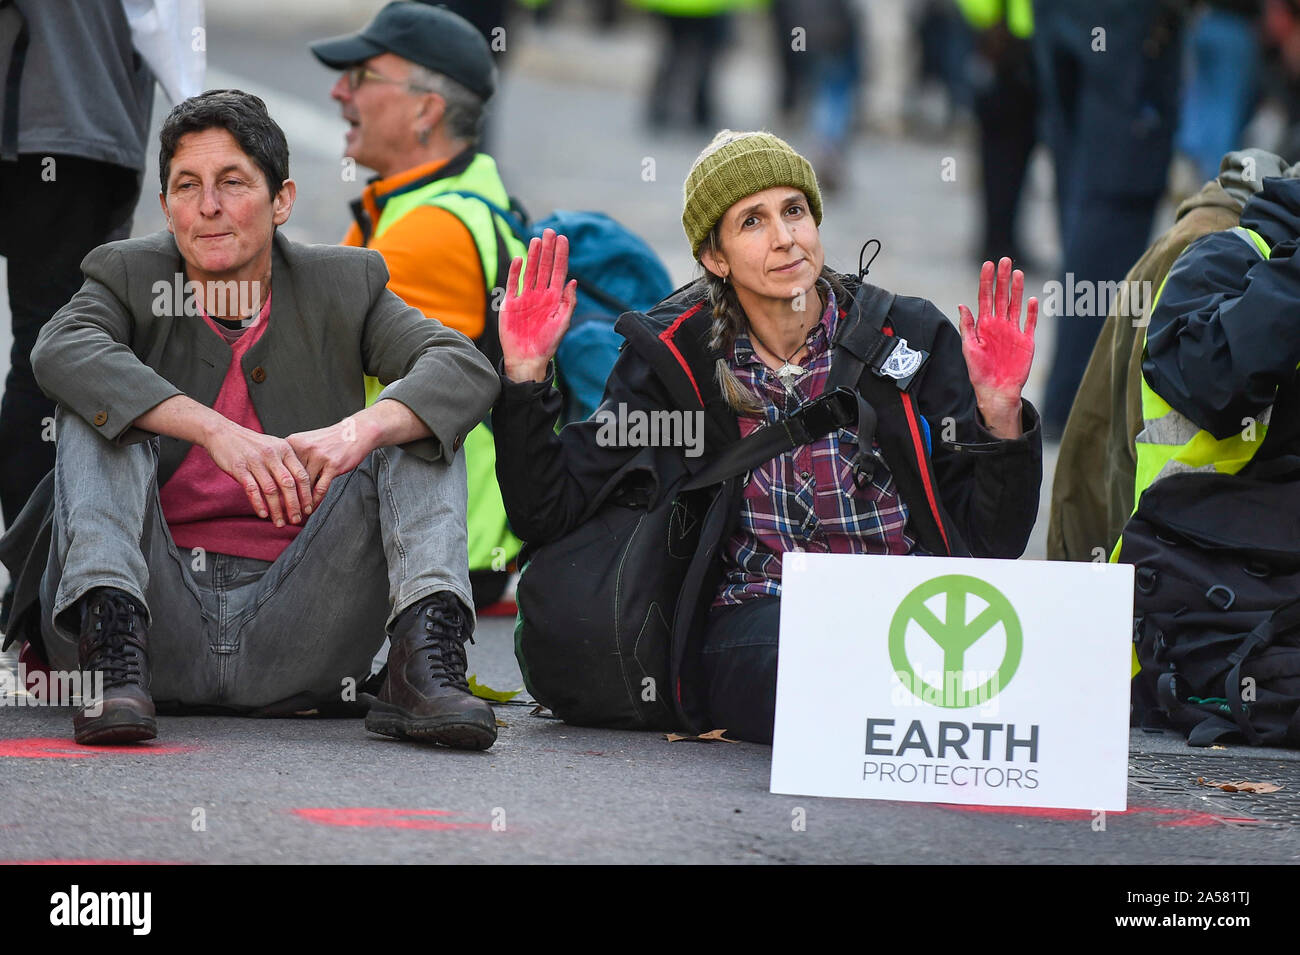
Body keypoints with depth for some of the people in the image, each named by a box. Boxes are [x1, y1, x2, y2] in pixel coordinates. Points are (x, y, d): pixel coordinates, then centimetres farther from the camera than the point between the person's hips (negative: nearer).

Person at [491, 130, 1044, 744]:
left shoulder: (911, 337, 5)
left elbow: (990, 542, 4)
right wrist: (525, 372, -6)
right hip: (756, 617, -1)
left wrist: (999, 410, -11)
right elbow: (548, 514, 3)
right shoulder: (677, 359, 6)